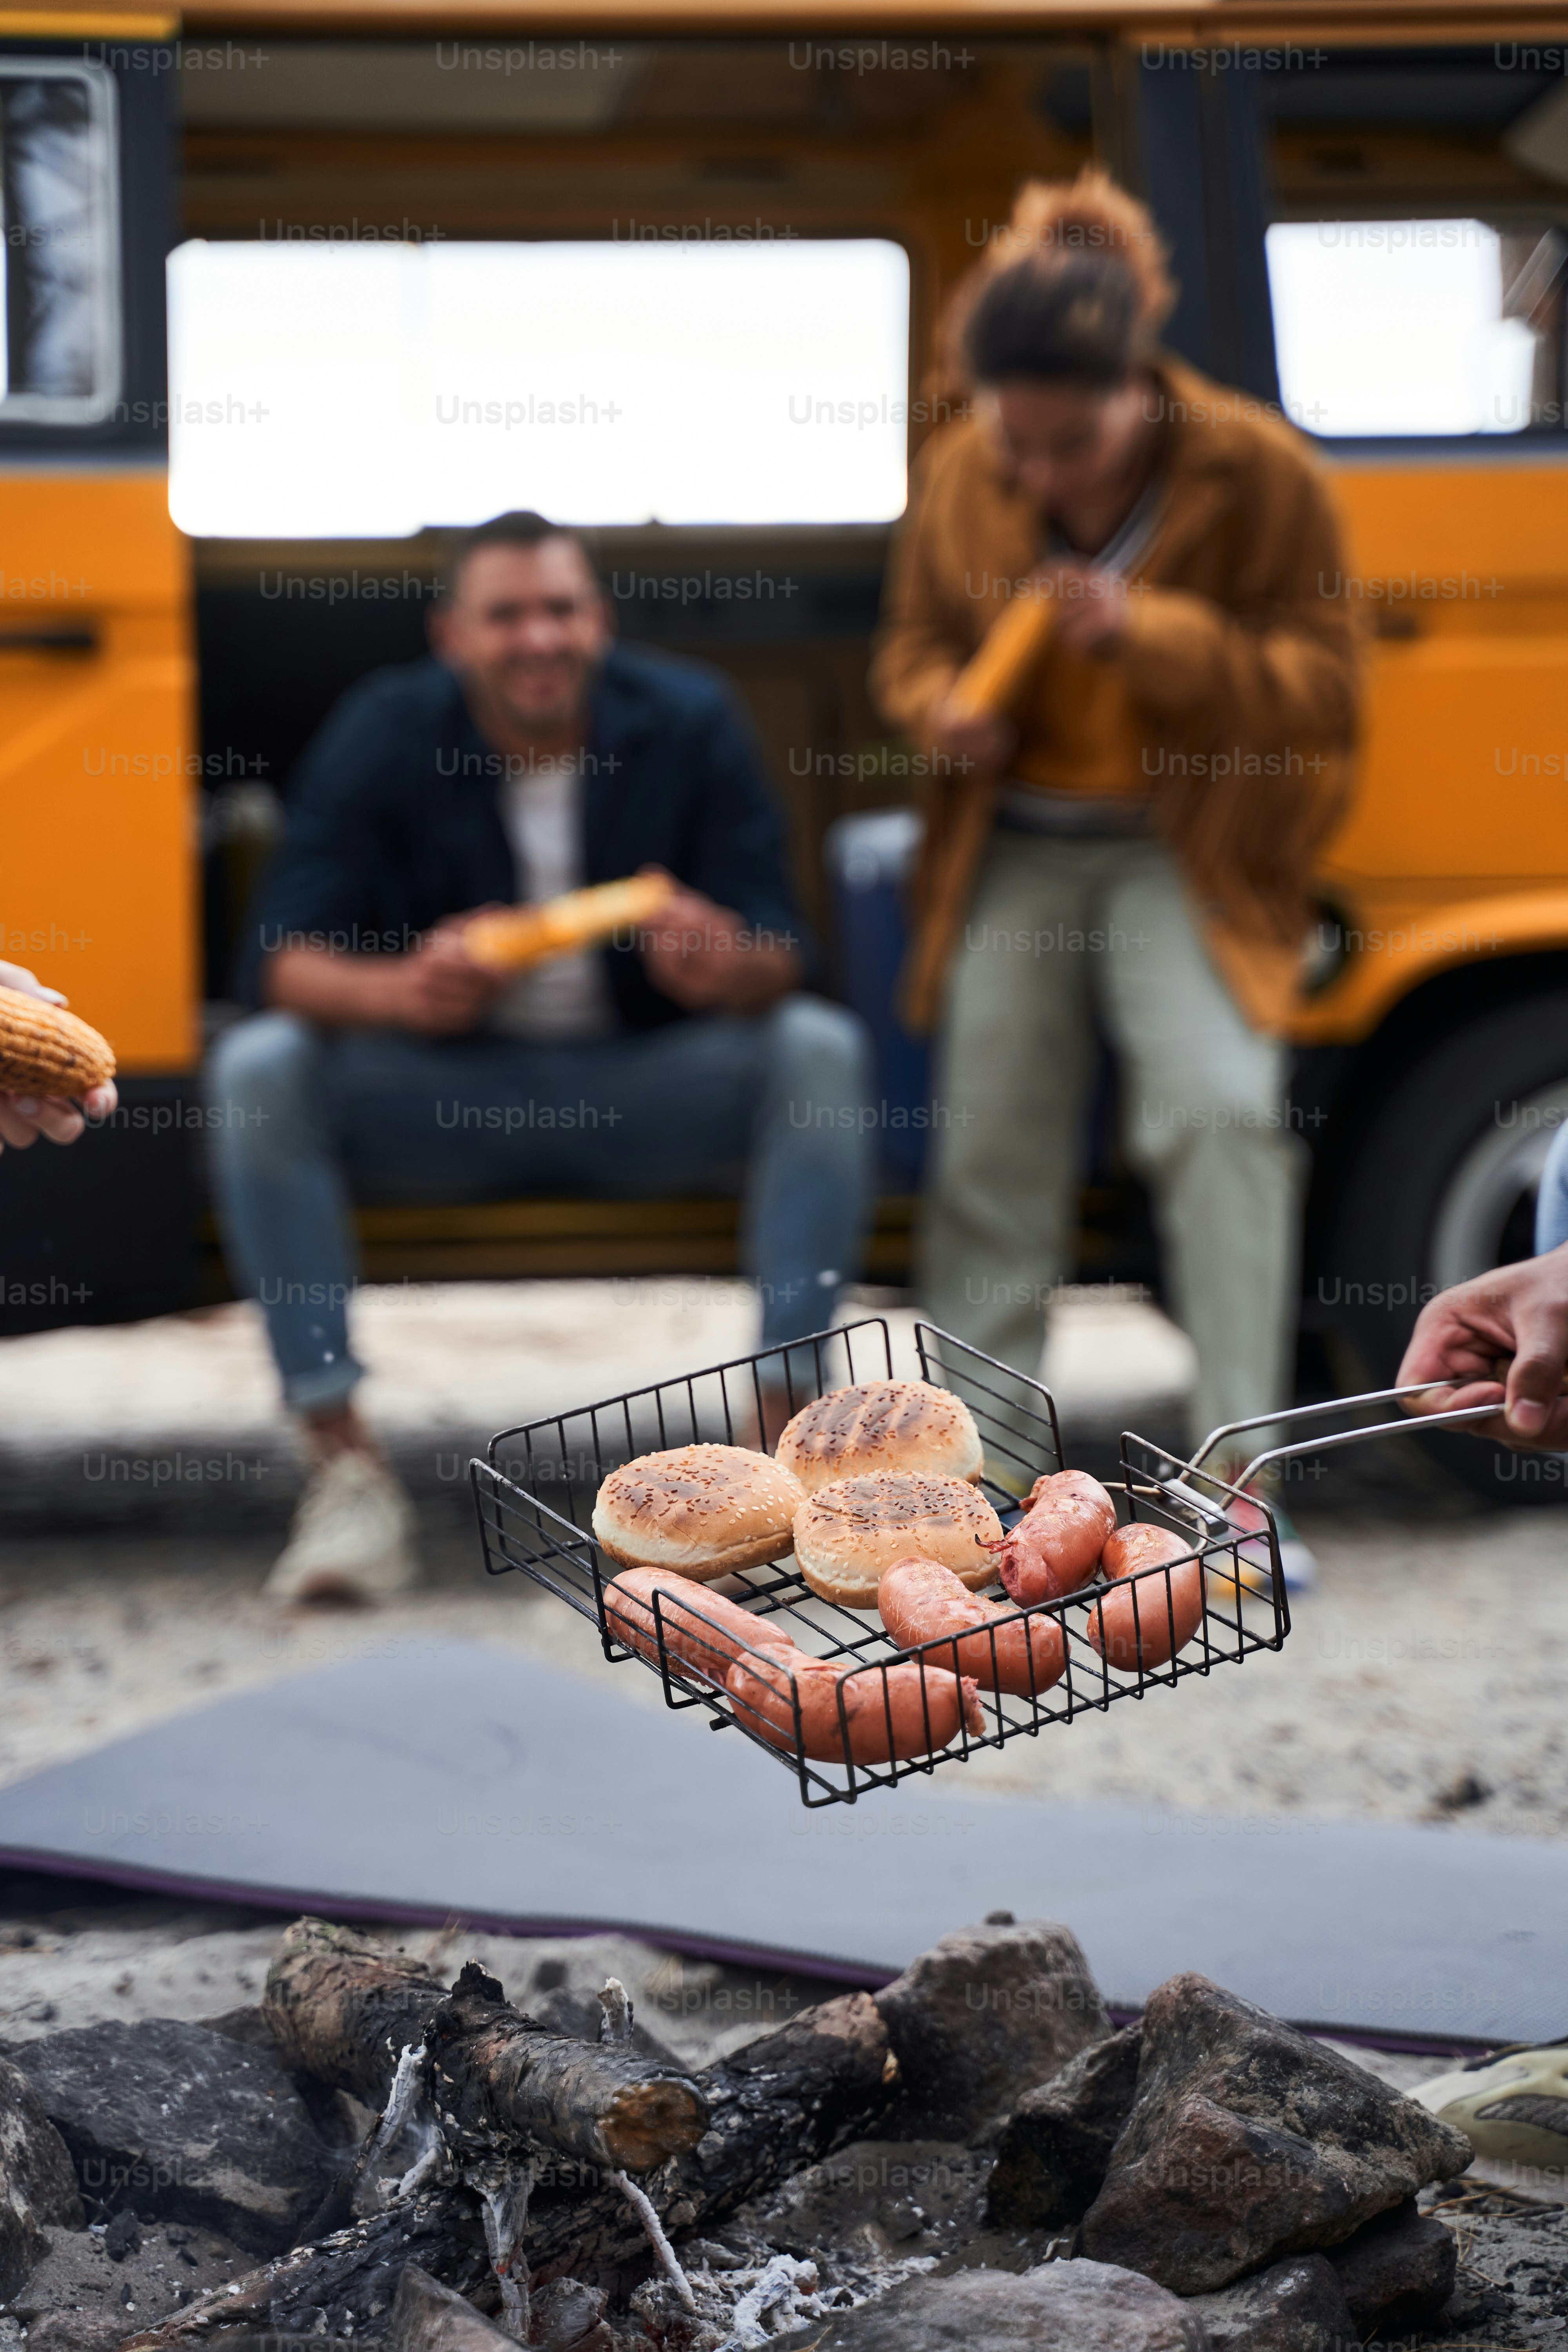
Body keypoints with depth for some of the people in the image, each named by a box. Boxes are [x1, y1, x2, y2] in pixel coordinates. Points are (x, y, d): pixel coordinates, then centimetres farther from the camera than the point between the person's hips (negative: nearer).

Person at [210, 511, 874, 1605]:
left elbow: (783, 956, -10)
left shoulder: (691, 721, -7)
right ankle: (344, 1458, -27)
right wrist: (397, 990, -38)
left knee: (821, 1051, -27)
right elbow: (279, 959, -15)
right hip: (445, 1095, 0)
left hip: (647, 1095, 0)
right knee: (259, 1070, -26)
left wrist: (728, 968, -37)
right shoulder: (382, 734, -7)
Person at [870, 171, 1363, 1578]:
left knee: (1220, 1105, -22)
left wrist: (1146, 633, -28)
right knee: (990, 1149, 4)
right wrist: (945, 710, -14)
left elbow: (1319, 688, -13)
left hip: (1181, 854, -3)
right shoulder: (958, 475, -5)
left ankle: (1237, 1475, -16)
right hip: (1014, 853, 3)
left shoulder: (1257, 476, -14)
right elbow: (914, 641, 11)